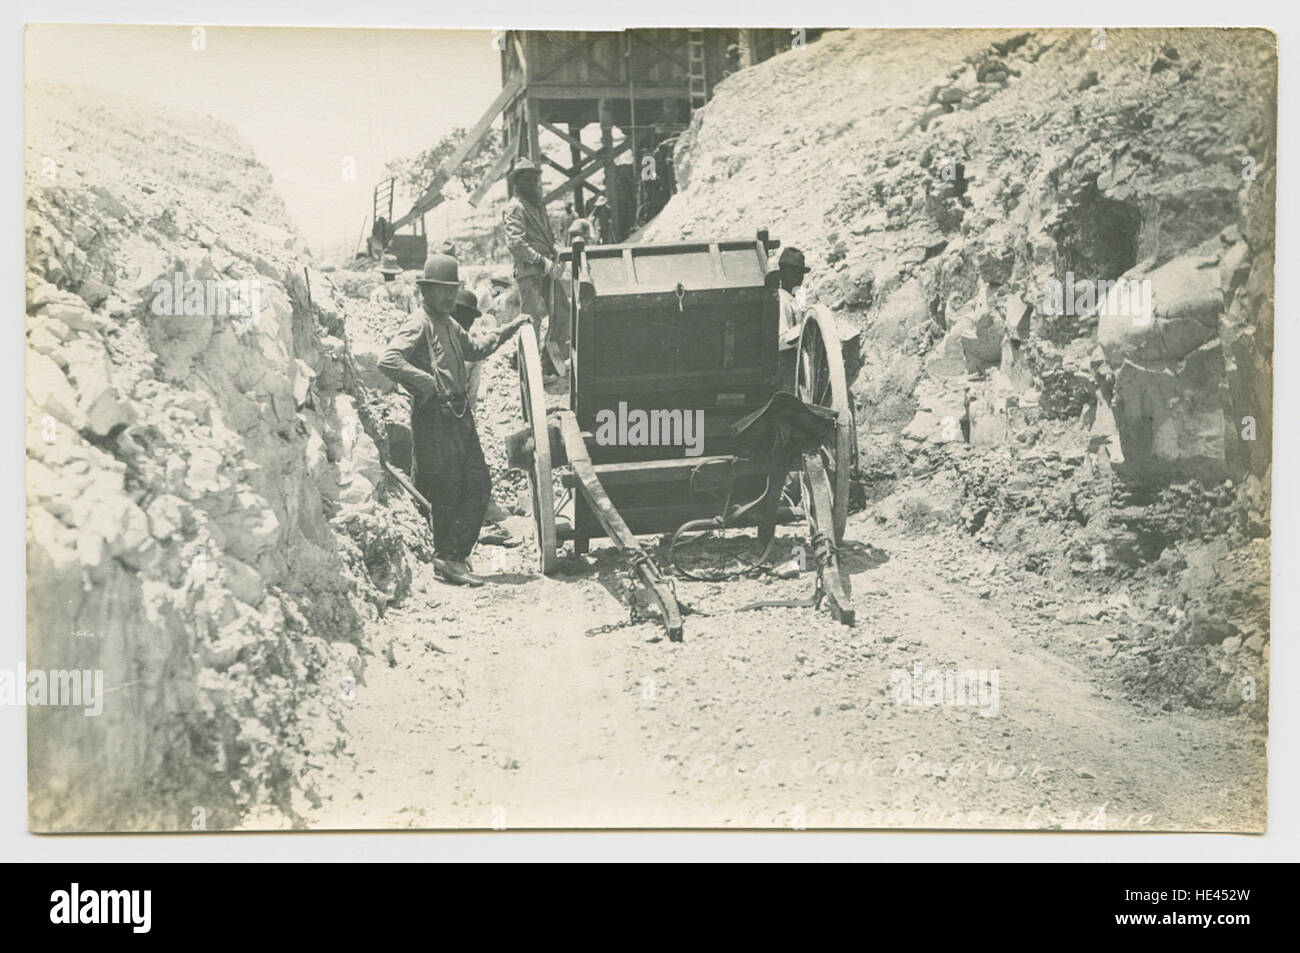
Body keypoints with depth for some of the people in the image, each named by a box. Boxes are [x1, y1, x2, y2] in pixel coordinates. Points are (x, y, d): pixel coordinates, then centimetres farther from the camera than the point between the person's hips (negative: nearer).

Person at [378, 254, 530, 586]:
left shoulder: (449, 324, 19)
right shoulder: (419, 324, -11)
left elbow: (474, 348, 37)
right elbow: (388, 360, -25)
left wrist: (509, 329, 32)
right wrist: (427, 383, -23)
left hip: (461, 415, 9)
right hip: (435, 419, -9)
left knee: (479, 487, 7)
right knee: (446, 494, -3)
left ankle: (452, 557, 12)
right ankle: (448, 559, 7)